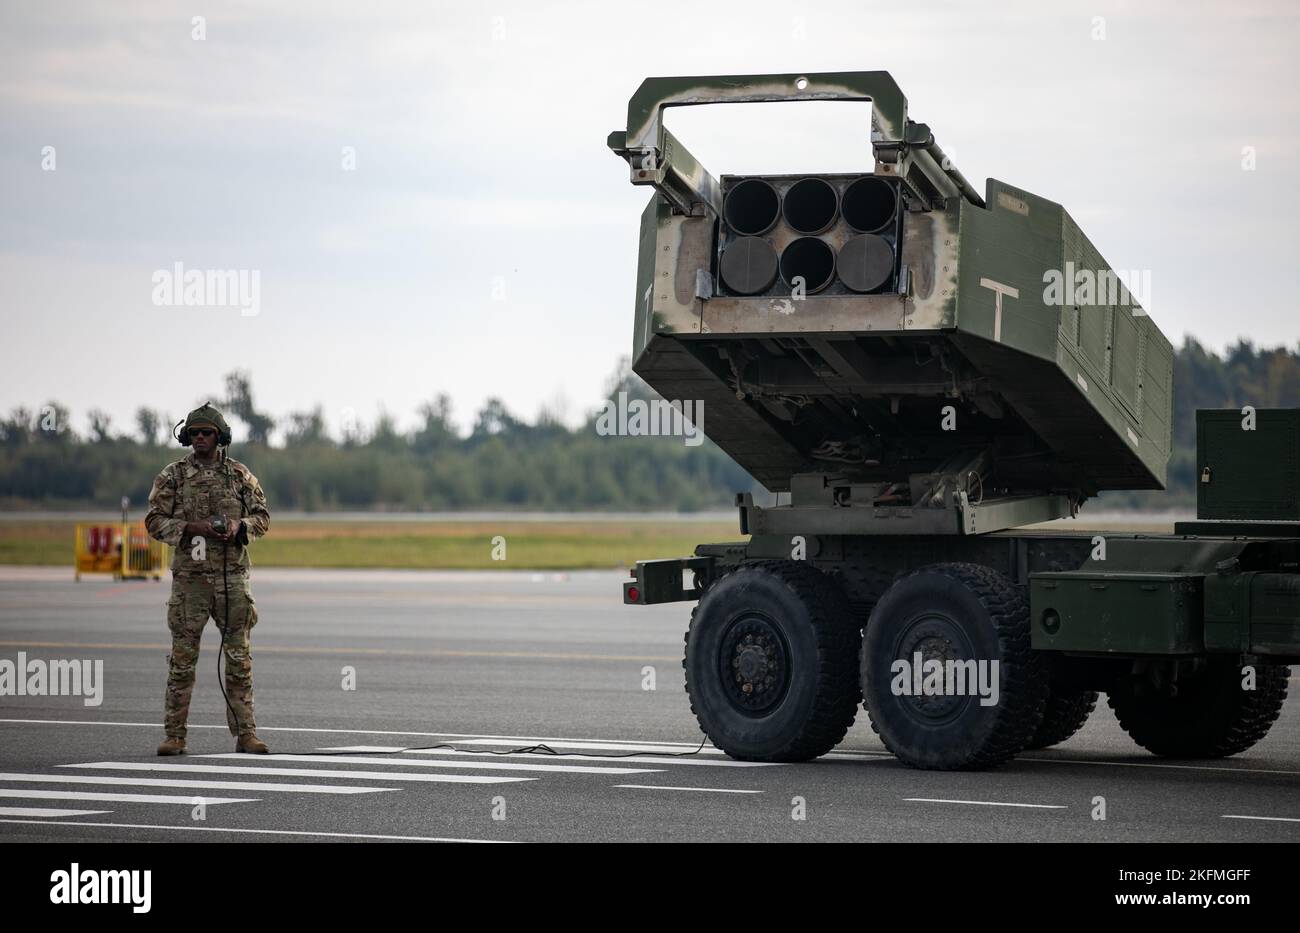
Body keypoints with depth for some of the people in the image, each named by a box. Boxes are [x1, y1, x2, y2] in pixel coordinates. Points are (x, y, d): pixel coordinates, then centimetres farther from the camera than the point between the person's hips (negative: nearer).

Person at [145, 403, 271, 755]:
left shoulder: (239, 474, 7)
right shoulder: (173, 476, 3)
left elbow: (262, 516, 10)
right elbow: (154, 520, 0)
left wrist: (239, 526, -10)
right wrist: (191, 528, -15)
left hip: (232, 576, 1)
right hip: (190, 576, -1)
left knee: (239, 657, 1)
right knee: (183, 657, 0)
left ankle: (245, 733, 5)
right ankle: (174, 736, 4)